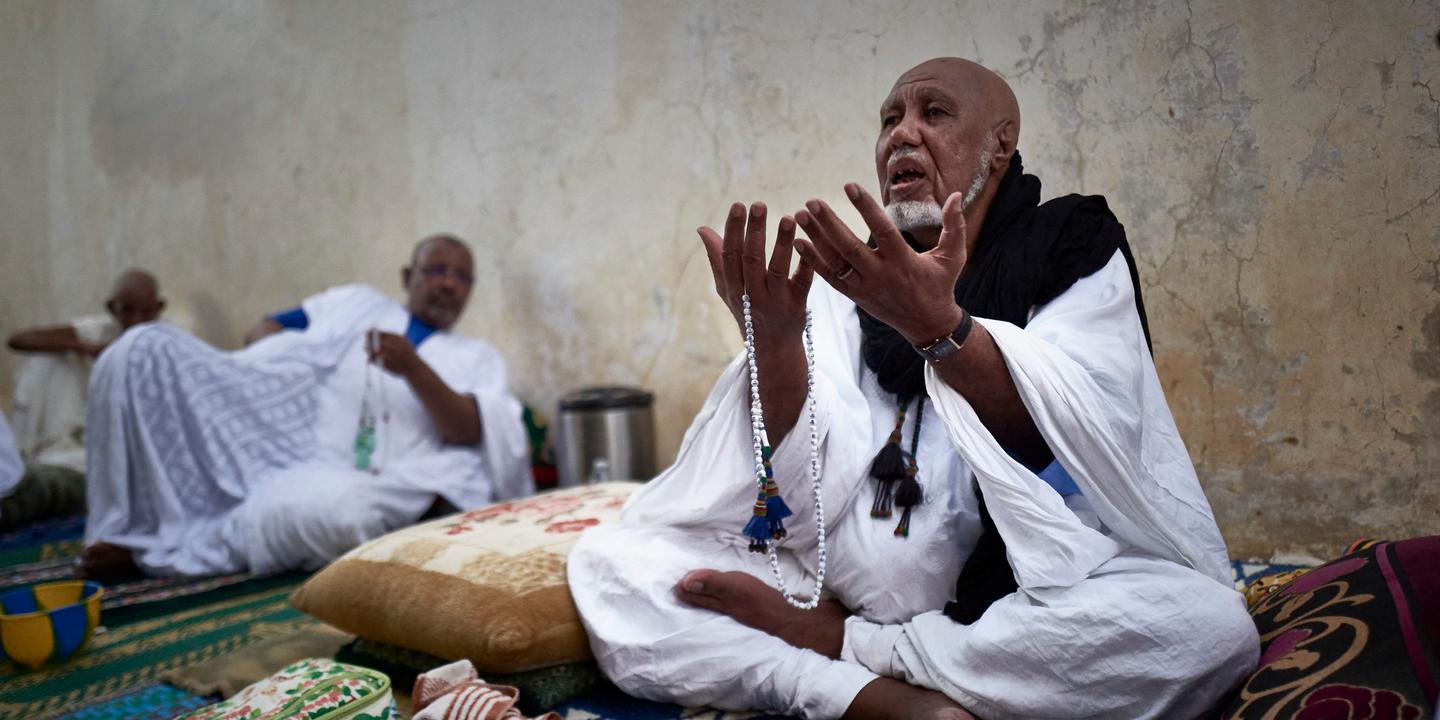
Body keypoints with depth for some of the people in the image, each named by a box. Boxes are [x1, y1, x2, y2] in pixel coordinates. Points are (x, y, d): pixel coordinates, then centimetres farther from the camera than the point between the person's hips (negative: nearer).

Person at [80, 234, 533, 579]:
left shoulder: (478, 359, 19)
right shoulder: (355, 302, 25)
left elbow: (471, 431, 0)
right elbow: (266, 331, 23)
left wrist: (414, 370, -15)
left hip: (343, 482, -2)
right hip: (266, 440, 3)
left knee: (345, 509, -41)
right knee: (146, 347, -16)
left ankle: (156, 555, -17)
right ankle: (127, 527, -12)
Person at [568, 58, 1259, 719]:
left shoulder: (1075, 245, 3)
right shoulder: (850, 279, 6)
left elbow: (1058, 437, -16)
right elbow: (811, 484, -7)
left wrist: (936, 325, -32)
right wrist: (774, 340, -25)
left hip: (1027, 591, -1)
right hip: (852, 582, 2)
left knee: (1208, 621, -32)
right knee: (607, 558, -11)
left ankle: (836, 641, -18)